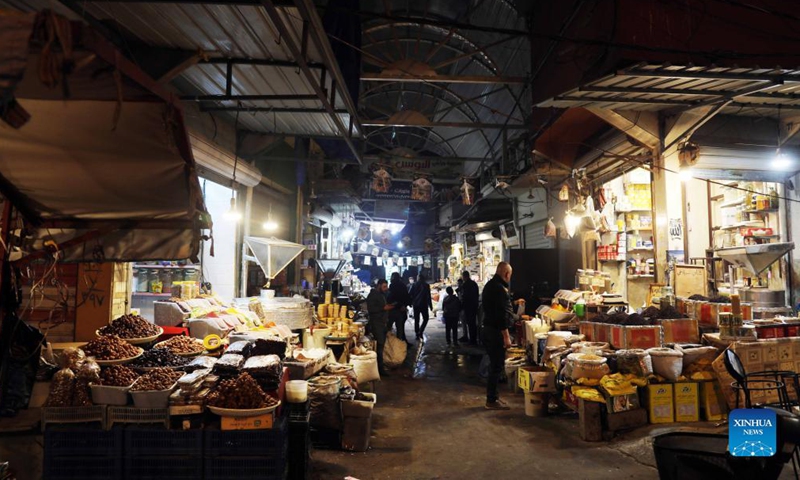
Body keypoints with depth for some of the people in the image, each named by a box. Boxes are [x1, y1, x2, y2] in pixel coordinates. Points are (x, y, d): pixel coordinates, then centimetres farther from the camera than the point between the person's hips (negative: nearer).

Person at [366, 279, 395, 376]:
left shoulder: (382, 295, 19)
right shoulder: (373, 295, -8)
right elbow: (370, 309, -19)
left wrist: (389, 307, 12)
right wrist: (384, 308, -21)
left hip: (383, 323, 9)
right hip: (376, 324, -9)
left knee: (381, 345, 9)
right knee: (379, 345, -10)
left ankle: (379, 367, 15)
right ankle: (380, 368, -8)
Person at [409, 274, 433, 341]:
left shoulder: (414, 285, 2)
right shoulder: (426, 285, -5)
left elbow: (410, 294, 1)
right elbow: (428, 296, -7)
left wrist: (411, 302, 12)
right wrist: (430, 305, -1)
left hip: (416, 305, 3)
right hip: (423, 305, -3)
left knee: (416, 320, 9)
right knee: (425, 318, 10)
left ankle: (417, 334, 9)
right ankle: (420, 332, -7)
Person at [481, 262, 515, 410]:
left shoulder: (490, 285, 13)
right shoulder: (499, 288, -19)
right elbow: (502, 314, -23)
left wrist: (511, 304, 35)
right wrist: (506, 336, -22)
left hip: (489, 328, 10)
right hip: (496, 331, -10)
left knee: (494, 364, 18)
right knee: (497, 366, -3)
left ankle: (493, 396, 26)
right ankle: (491, 400, 4)